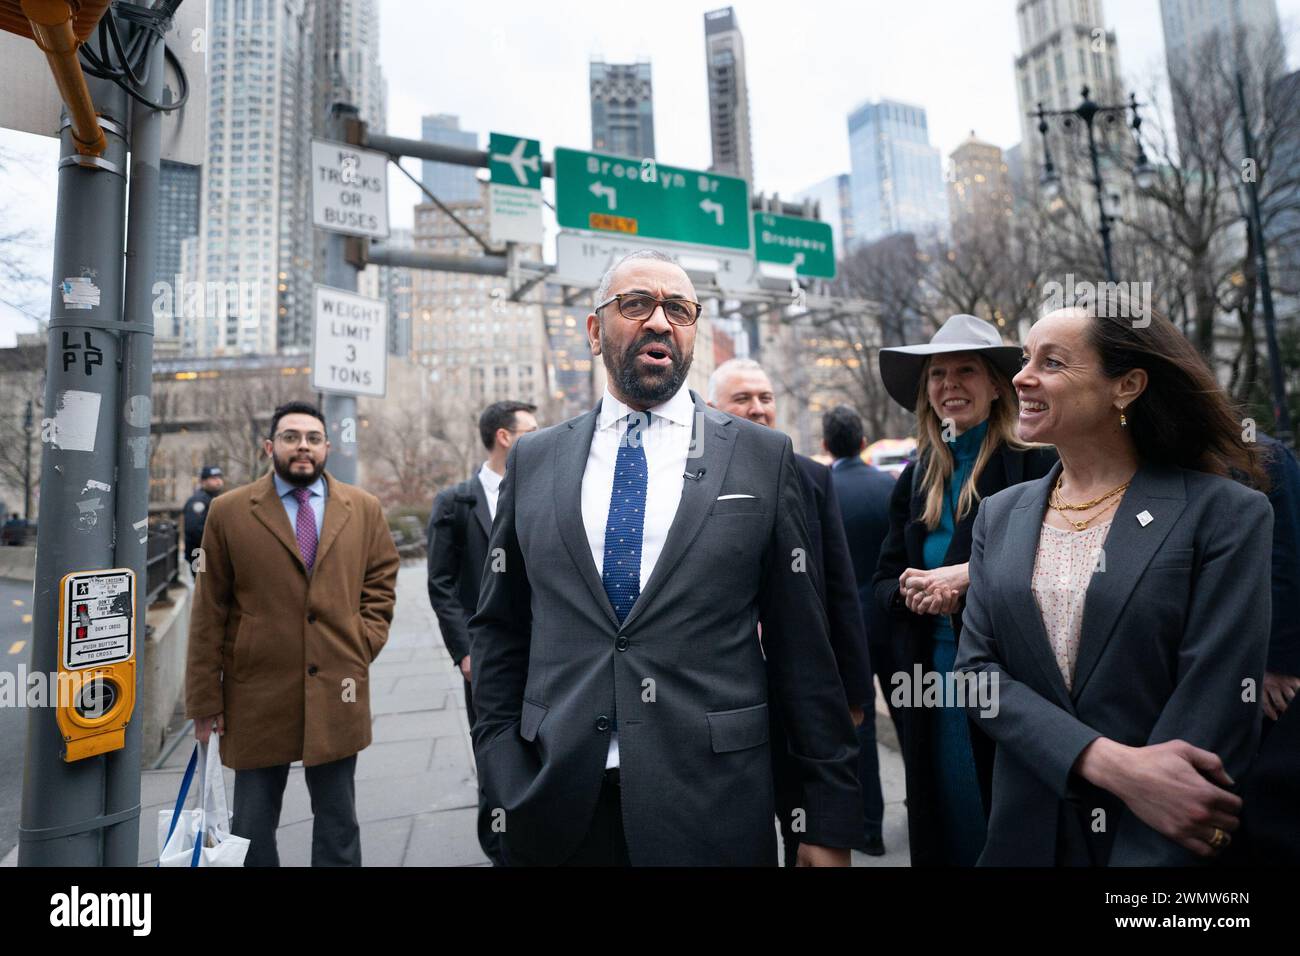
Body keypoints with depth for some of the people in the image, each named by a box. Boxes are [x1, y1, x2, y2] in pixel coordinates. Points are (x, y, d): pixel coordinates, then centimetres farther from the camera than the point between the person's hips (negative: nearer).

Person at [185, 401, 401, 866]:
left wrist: (365, 640, 0)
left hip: (336, 690, 1)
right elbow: (209, 610, 0)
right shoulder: (229, 511, -1)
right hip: (257, 693, -1)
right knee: (252, 825, 14)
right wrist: (205, 696, 0)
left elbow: (382, 579, 13)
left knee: (338, 819, 14)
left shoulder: (364, 508, 3)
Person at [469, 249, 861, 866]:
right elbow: (498, 630, 7)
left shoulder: (763, 457, -3)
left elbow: (801, 646, -2)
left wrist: (830, 819, 0)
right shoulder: (532, 461, 3)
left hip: (713, 812, -1)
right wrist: (504, 777, 0)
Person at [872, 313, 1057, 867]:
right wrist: (911, 589, -10)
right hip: (931, 686, 4)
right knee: (943, 826, 15)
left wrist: (973, 576, -20)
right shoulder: (916, 478, 8)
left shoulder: (1034, 464, -6)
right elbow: (883, 581, 10)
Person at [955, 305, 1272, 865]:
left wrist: (1145, 854, -17)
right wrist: (1110, 763, -19)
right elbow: (977, 668, -5)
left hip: (1165, 839, -3)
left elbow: (1217, 710, -15)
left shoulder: (1225, 513, -9)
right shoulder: (1000, 515, 1)